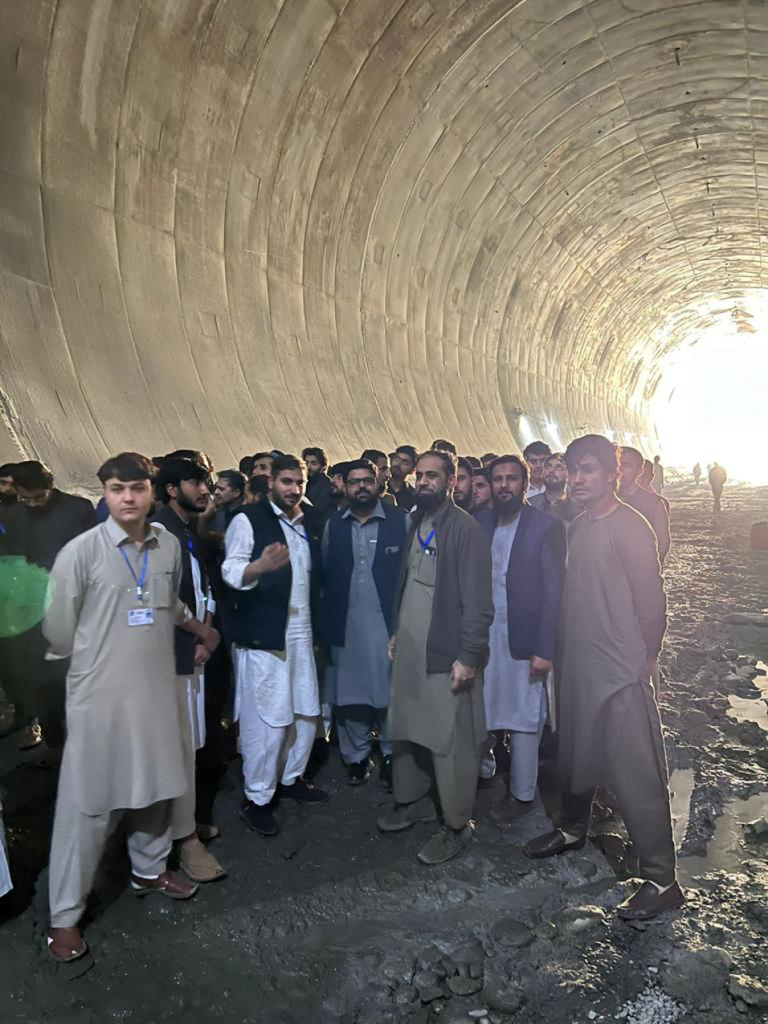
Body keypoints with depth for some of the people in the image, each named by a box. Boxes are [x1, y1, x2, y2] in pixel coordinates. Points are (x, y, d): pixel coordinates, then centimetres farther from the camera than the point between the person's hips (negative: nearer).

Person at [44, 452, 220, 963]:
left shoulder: (169, 544, -1)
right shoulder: (81, 551, -15)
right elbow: (59, 629, -5)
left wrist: (199, 626, 28)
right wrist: (99, 656, 7)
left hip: (158, 685, 5)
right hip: (100, 692, -4)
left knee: (156, 784, 19)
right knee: (87, 801, 4)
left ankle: (149, 869, 42)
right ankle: (65, 914, 21)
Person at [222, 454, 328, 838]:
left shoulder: (311, 521, 11)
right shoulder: (248, 520, -7)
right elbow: (231, 571, -17)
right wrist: (260, 567, -37)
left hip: (301, 632, 6)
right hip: (262, 634, -6)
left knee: (306, 712, 13)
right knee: (267, 719, -2)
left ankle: (290, 778, 34)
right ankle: (257, 799, 15)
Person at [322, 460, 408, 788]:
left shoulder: (401, 520, -3)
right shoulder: (333, 525, 7)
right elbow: (326, 573, 7)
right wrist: (327, 618, 0)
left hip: (388, 622, -2)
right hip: (346, 624, 3)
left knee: (390, 691, 4)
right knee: (350, 691, 10)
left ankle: (390, 757, 21)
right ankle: (356, 757, 26)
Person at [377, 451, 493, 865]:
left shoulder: (465, 529, -13)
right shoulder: (416, 524, 11)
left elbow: (476, 600, -16)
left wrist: (468, 656, -18)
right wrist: (396, 631, 17)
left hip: (446, 655, -8)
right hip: (409, 648, 8)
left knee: (450, 743, 2)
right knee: (405, 729, 18)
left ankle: (456, 826, 18)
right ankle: (413, 800, 37)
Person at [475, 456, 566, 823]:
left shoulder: (546, 527, -7)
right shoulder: (480, 523, 6)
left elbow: (553, 591, -9)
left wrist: (544, 650, -14)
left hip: (523, 641, -3)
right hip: (483, 638, 4)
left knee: (524, 720, 7)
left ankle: (522, 793, 23)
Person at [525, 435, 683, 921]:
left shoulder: (630, 527, -14)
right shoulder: (577, 527, 8)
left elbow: (651, 596, -13)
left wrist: (647, 655, -7)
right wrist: (561, 648, 10)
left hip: (621, 671, -8)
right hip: (579, 663, 8)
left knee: (635, 772, -2)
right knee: (576, 754, 22)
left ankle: (662, 878, 12)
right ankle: (573, 829, 44)